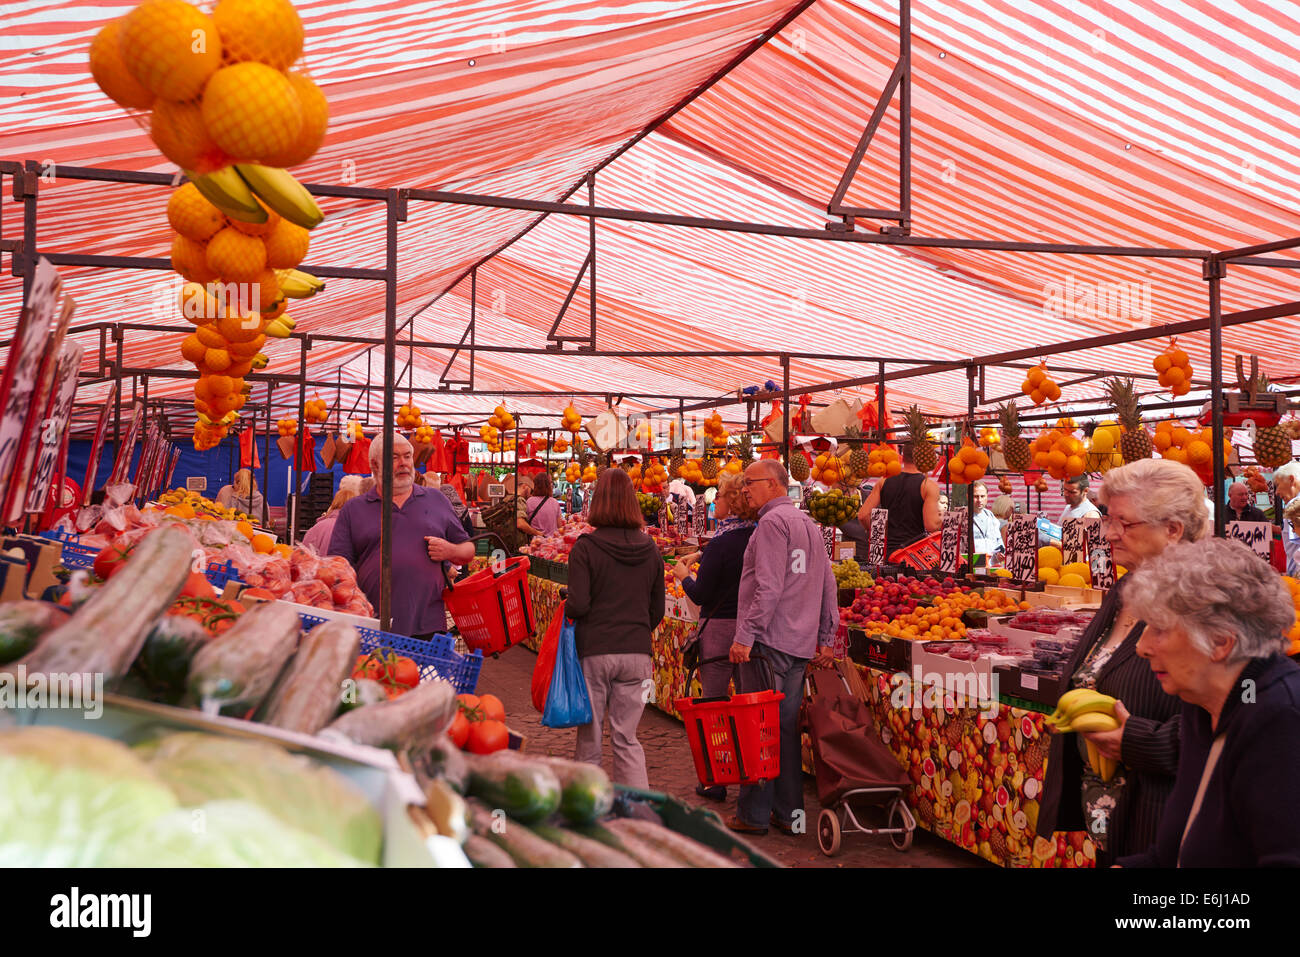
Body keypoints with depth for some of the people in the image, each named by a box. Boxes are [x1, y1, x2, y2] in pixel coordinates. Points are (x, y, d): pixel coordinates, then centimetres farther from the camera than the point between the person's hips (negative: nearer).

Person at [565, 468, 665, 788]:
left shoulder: (586, 547, -8)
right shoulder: (649, 549, 4)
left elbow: (578, 604, -15)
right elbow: (658, 609, 9)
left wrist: (565, 608, 6)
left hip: (594, 652, -3)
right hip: (637, 653, 3)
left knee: (589, 738, 10)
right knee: (627, 739, 11)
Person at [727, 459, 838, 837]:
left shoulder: (773, 522, -10)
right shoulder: (809, 524, 17)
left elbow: (768, 587, -19)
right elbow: (828, 585, 17)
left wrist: (745, 635, -18)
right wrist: (826, 638, 19)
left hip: (769, 641, -8)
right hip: (800, 644, 9)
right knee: (786, 727, 12)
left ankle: (754, 814, 4)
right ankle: (789, 813, 16)